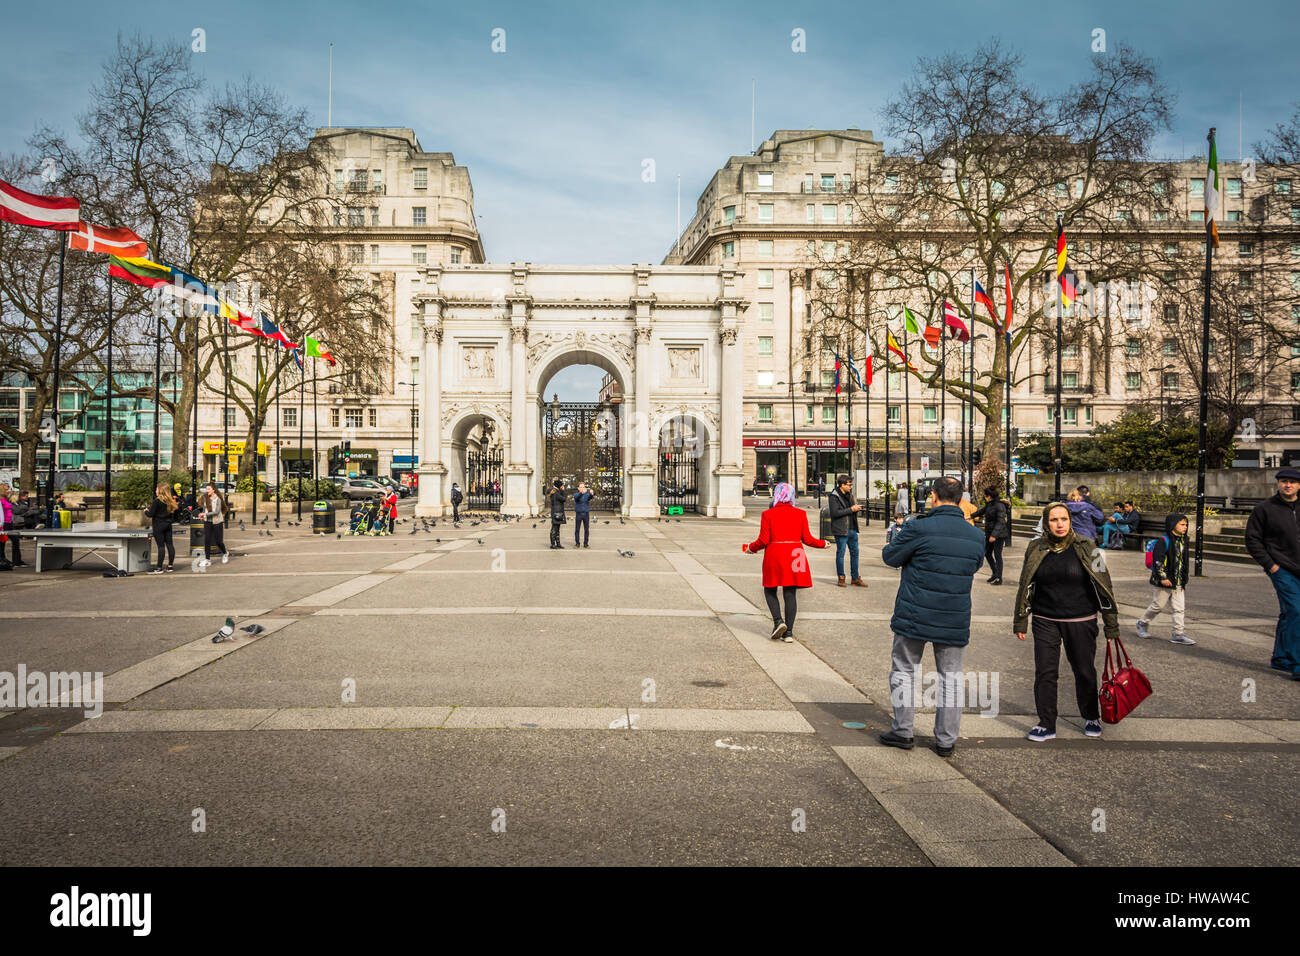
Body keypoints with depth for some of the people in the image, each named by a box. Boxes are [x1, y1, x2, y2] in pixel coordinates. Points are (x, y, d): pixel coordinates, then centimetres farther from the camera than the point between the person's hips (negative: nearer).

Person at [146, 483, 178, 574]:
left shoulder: (156, 501, -13)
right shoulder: (170, 501, 6)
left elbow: (150, 514, -12)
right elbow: (173, 514, 14)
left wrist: (146, 511, 7)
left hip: (159, 526, -6)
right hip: (168, 525, 6)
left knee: (161, 546, -7)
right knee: (170, 544, 8)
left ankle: (159, 568, -5)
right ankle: (170, 565, 12)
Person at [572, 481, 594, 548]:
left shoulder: (587, 494, 5)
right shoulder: (576, 494, 2)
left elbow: (590, 497, -17)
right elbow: (576, 497, -22)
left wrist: (591, 494, -42)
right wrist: (582, 493, -42)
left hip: (586, 514, 1)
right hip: (578, 514, -1)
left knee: (587, 529, 2)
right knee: (577, 529, 1)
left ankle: (586, 543, 11)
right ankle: (577, 544, 9)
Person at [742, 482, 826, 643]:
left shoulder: (768, 514, -4)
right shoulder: (800, 514, 2)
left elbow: (763, 540, -6)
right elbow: (807, 539, 1)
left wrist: (750, 548, 12)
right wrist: (823, 544, 19)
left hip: (774, 556, -2)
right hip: (794, 556, 2)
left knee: (770, 590, 15)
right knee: (791, 594, 6)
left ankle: (778, 620, -5)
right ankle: (789, 633, 5)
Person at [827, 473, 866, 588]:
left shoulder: (849, 495, 14)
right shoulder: (834, 497, -11)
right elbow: (835, 512, -20)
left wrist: (857, 508, 1)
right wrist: (851, 509, -18)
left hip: (852, 529, 8)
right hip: (841, 530, -8)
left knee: (855, 553, 10)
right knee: (840, 554, 1)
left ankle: (855, 578, 19)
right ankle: (841, 578, 11)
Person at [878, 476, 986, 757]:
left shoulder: (918, 528, -15)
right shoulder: (976, 536, 1)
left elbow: (890, 556, -4)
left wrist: (900, 533, 14)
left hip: (914, 616, -3)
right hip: (955, 619, 4)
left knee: (904, 669, 12)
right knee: (950, 675, 13)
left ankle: (902, 731, 15)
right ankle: (946, 740, 17)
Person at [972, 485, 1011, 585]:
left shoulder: (1000, 505, -19)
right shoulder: (989, 504, 8)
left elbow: (1000, 522, -24)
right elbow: (982, 511, 29)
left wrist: (994, 535, -29)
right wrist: (971, 516, 41)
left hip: (999, 534, -9)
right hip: (989, 533, 9)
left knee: (997, 555, -4)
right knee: (987, 554, 13)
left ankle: (999, 578, 3)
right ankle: (994, 573, 27)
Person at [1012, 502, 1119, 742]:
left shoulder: (1086, 548, -5)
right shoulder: (1036, 549, 1)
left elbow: (1103, 585, -1)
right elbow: (1026, 586, 8)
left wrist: (1111, 625, -2)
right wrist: (1021, 622, 8)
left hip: (1081, 622, -1)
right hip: (1045, 621, 1)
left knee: (1085, 671, 11)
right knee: (1045, 672, 0)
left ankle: (1091, 718, 33)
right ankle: (1046, 725, 12)